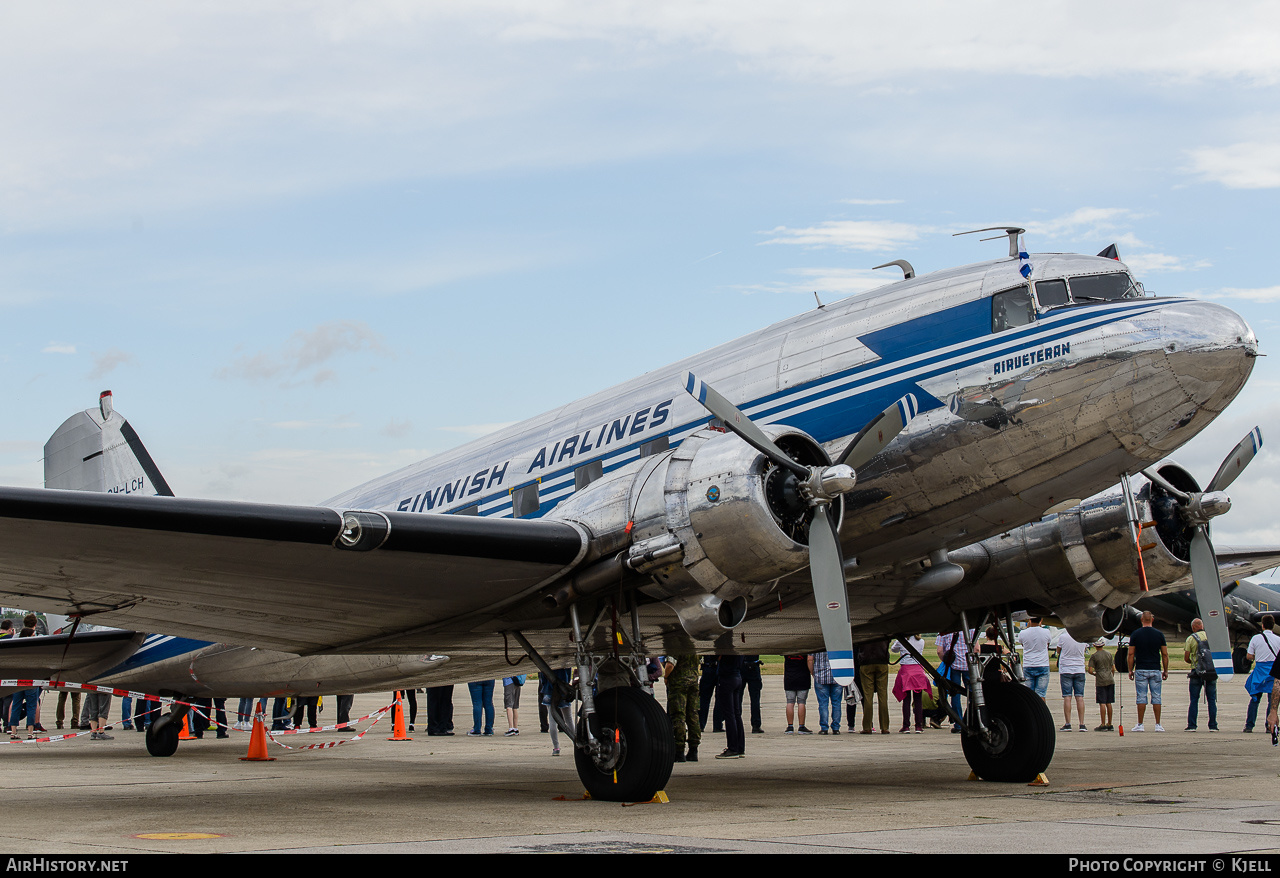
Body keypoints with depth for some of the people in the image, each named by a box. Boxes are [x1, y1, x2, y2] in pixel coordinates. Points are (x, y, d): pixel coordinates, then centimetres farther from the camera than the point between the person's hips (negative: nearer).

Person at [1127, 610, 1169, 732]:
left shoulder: (1135, 634, -2)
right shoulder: (1159, 634, 1)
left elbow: (1131, 654, -2)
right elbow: (1165, 654, 2)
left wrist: (1130, 670, 6)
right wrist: (1165, 670, 10)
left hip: (1141, 671, -1)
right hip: (1155, 670, 1)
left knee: (1141, 697, 0)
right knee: (1156, 697, 5)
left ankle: (1140, 725, -1)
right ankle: (1158, 725, 3)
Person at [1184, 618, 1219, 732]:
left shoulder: (1191, 638, -1)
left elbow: (1186, 658, -2)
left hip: (1197, 672, -2)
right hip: (1212, 671, 2)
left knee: (1194, 700, 3)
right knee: (1212, 700, 7)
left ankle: (1191, 725, 0)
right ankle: (1213, 725, 5)